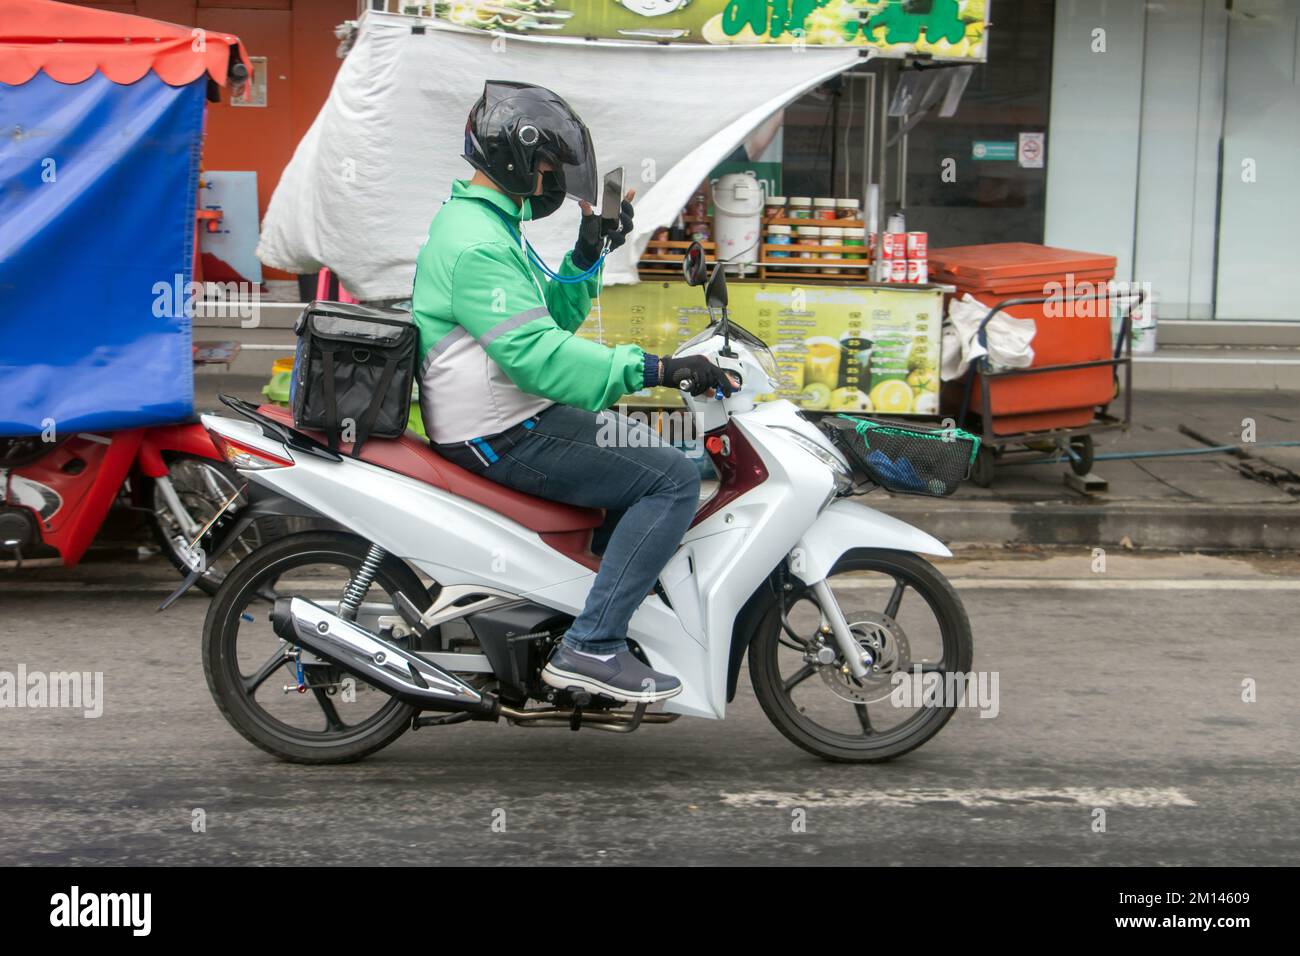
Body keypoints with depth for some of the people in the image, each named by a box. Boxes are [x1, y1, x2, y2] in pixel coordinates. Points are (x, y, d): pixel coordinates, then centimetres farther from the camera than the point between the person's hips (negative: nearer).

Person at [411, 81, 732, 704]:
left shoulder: (488, 224, 16)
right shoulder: (476, 244, -20)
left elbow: (551, 319, 21)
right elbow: (537, 355, -29)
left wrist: (587, 255, 4)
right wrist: (654, 368, -32)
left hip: (520, 415, 11)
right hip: (505, 436, -11)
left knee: (654, 455, 25)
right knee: (674, 481, -18)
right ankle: (591, 646, -20)